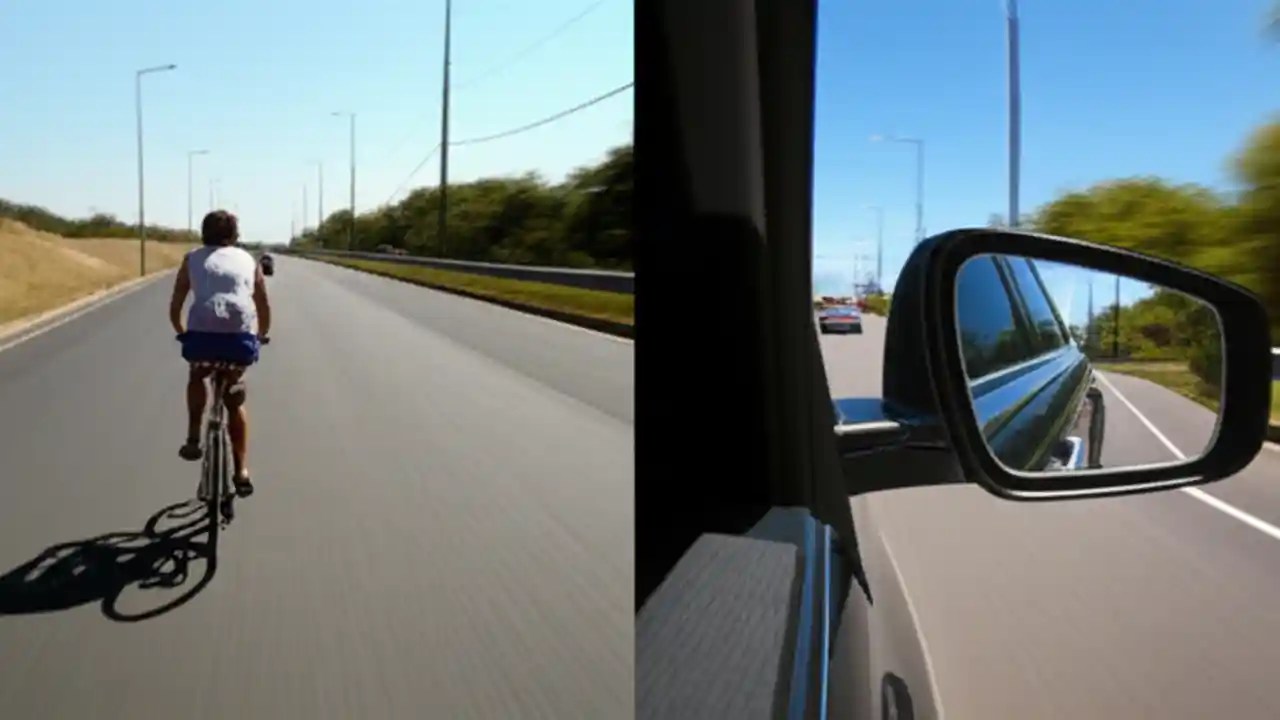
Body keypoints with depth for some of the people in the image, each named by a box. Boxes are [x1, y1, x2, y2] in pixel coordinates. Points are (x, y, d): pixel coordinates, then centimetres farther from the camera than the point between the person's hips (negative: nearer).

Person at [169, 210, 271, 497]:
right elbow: (265, 308, 25)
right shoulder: (248, 259, 22)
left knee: (196, 379, 34)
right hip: (241, 336, 1)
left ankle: (193, 439, 22)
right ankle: (241, 472, 17)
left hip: (202, 334, -1)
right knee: (235, 402, 21)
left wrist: (181, 333, 38)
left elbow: (175, 308, 20)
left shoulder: (192, 258, 20)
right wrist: (261, 336, 42)